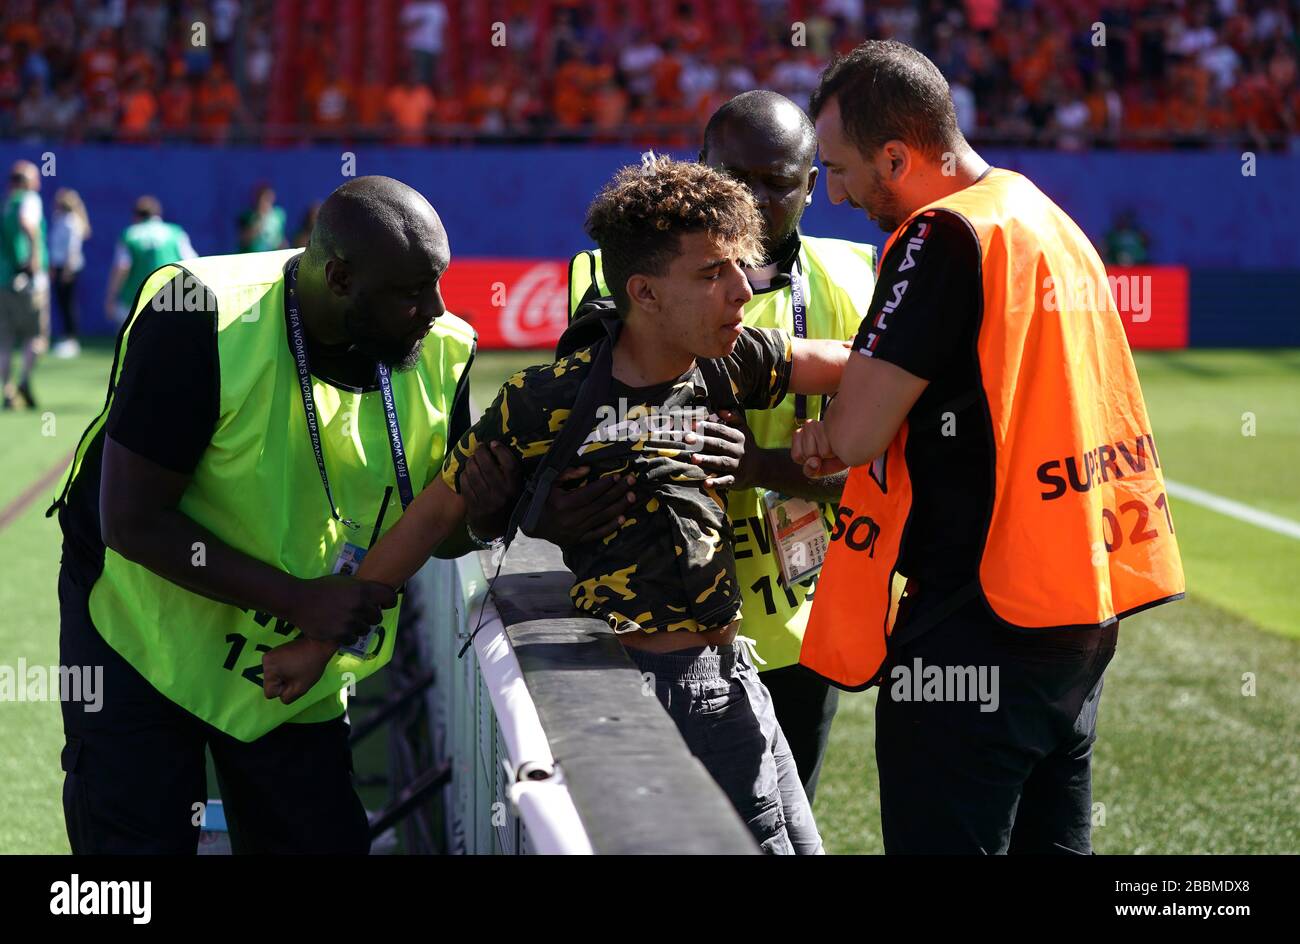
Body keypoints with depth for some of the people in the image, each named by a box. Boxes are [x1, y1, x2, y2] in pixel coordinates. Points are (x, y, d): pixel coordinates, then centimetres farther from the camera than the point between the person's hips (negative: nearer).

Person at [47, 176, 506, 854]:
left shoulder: (441, 350, -10)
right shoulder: (200, 323, -27)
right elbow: (132, 521, -25)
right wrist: (299, 599, -30)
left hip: (298, 664, 5)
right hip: (145, 628, -4)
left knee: (328, 841, 5)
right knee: (138, 843, -2)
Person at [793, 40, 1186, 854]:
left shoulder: (945, 237, -15)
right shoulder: (1056, 225, 13)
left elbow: (855, 436, -16)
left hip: (981, 620, -9)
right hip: (1082, 605, 9)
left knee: (943, 837, -3)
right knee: (1052, 839, 16)